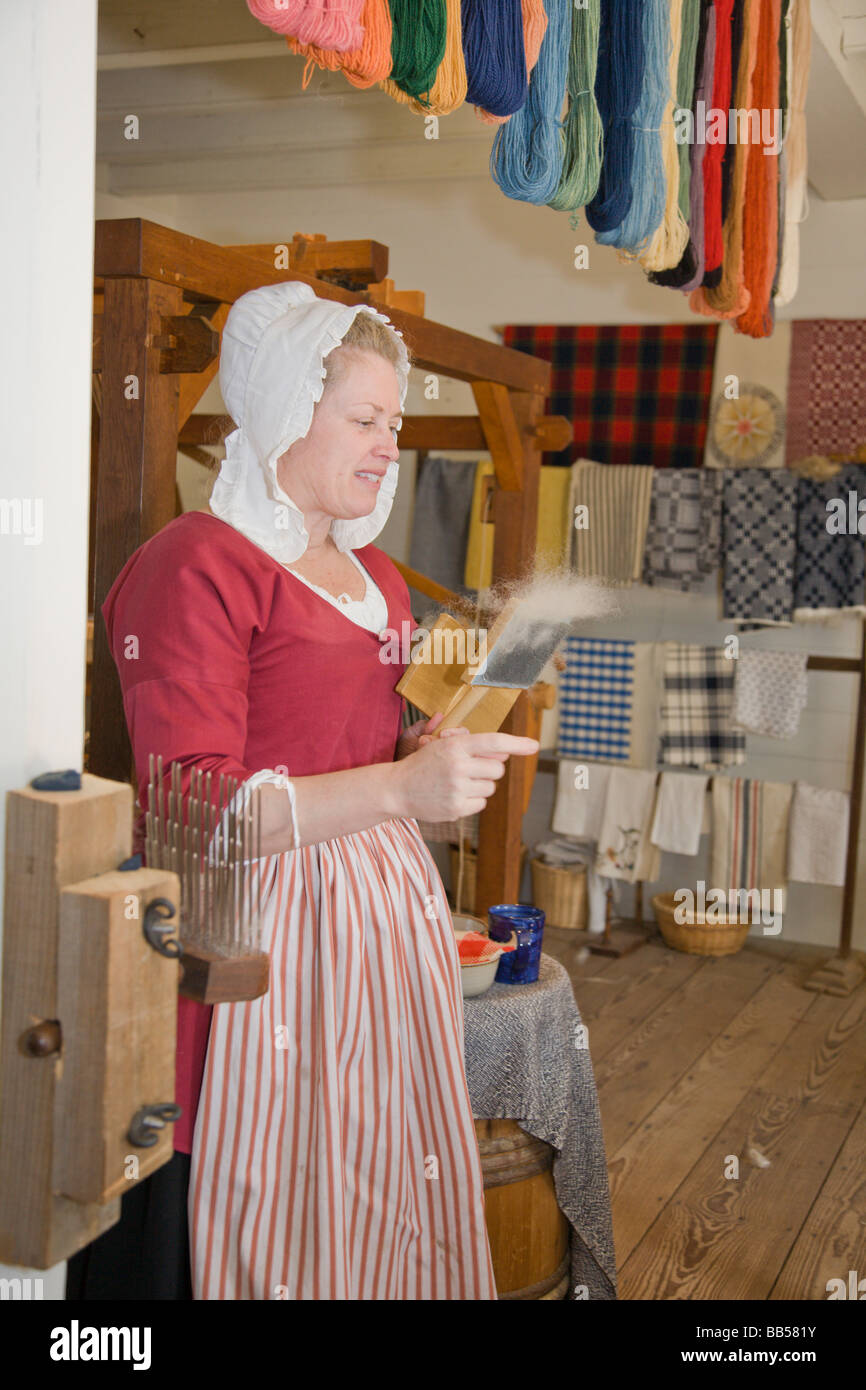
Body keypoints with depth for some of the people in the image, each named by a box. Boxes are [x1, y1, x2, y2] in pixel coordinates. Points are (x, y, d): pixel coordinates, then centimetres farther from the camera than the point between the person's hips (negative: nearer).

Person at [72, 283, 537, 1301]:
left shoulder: (374, 573, 16)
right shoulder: (194, 568, -12)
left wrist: (438, 746, 5)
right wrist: (401, 785, -28)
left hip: (386, 905, 8)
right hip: (269, 925, -8)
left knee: (392, 1185, 15)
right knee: (286, 1216, 4)